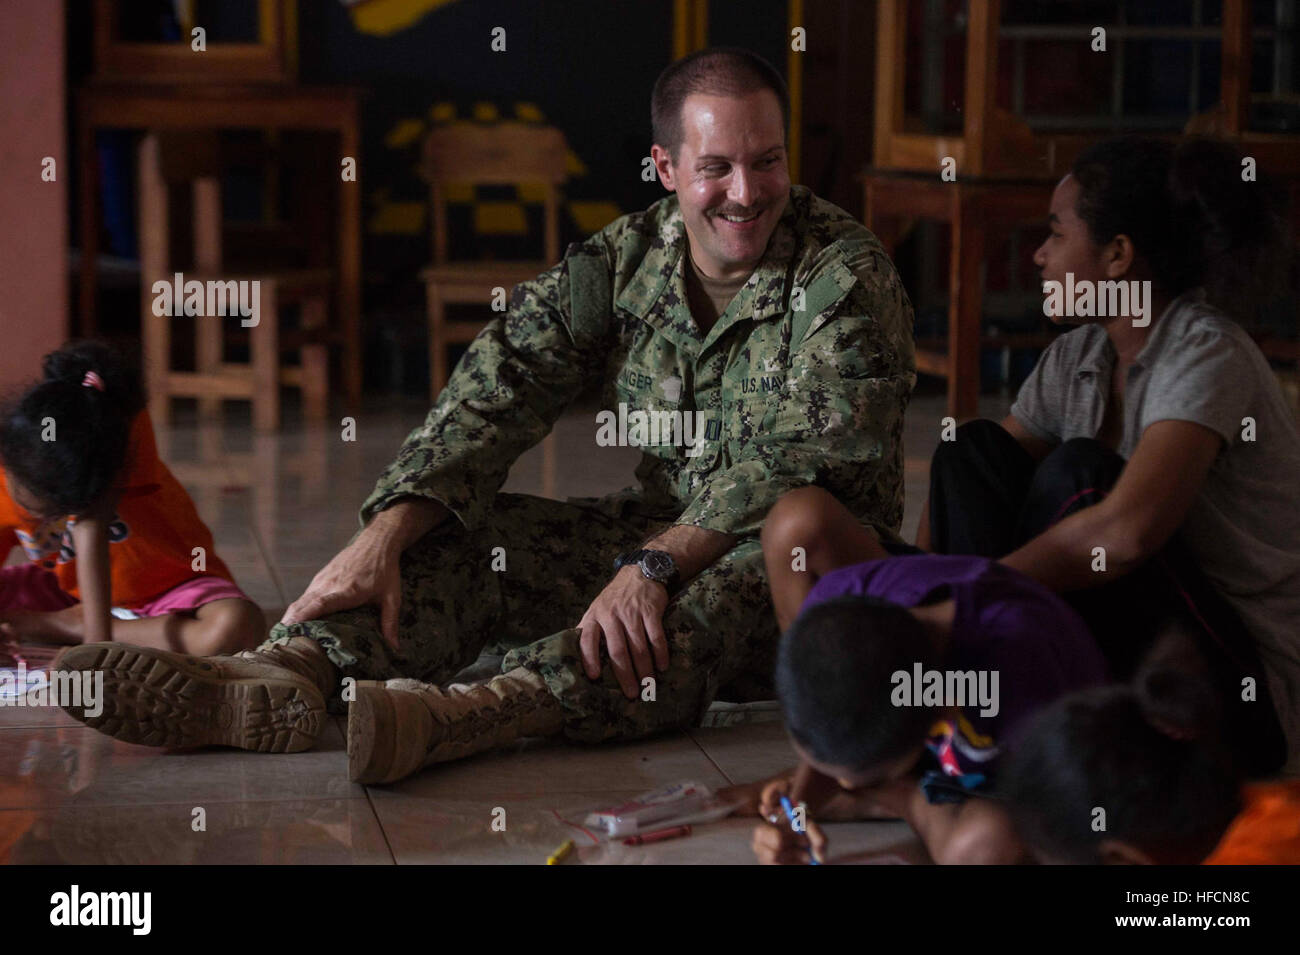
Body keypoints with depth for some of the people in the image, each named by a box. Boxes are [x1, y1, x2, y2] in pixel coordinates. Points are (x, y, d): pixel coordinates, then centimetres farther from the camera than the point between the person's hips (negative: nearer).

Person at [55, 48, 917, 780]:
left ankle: (483, 710, -59)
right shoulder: (624, 259, 3)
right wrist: (384, 537, -21)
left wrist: (654, 566, -37)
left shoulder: (848, 273, -12)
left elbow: (795, 457, -24)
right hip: (666, 537, 5)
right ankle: (290, 671, -40)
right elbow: (497, 392, -6)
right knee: (458, 534, -13)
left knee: (747, 579, -40)